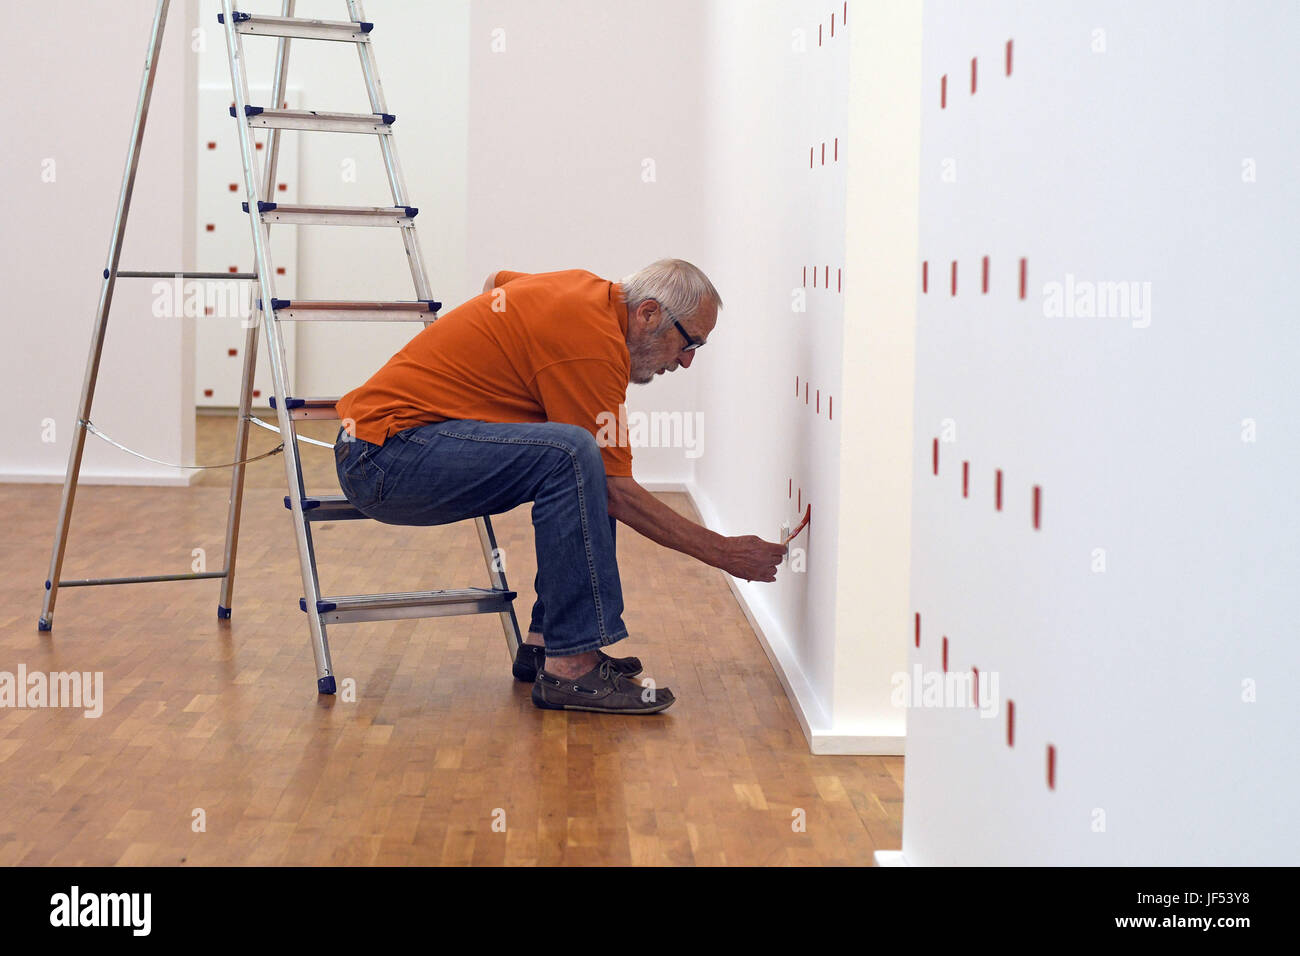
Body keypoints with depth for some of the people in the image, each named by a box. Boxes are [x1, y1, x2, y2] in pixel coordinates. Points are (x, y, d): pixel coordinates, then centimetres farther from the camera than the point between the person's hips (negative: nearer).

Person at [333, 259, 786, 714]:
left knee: (591, 471, 11)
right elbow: (617, 493, -17)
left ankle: (544, 642, 8)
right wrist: (721, 552, -11)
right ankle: (570, 668, -27)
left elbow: (497, 282, 35)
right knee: (570, 454, -31)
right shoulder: (595, 342, -19)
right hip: (384, 455, -11)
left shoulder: (586, 287, 11)